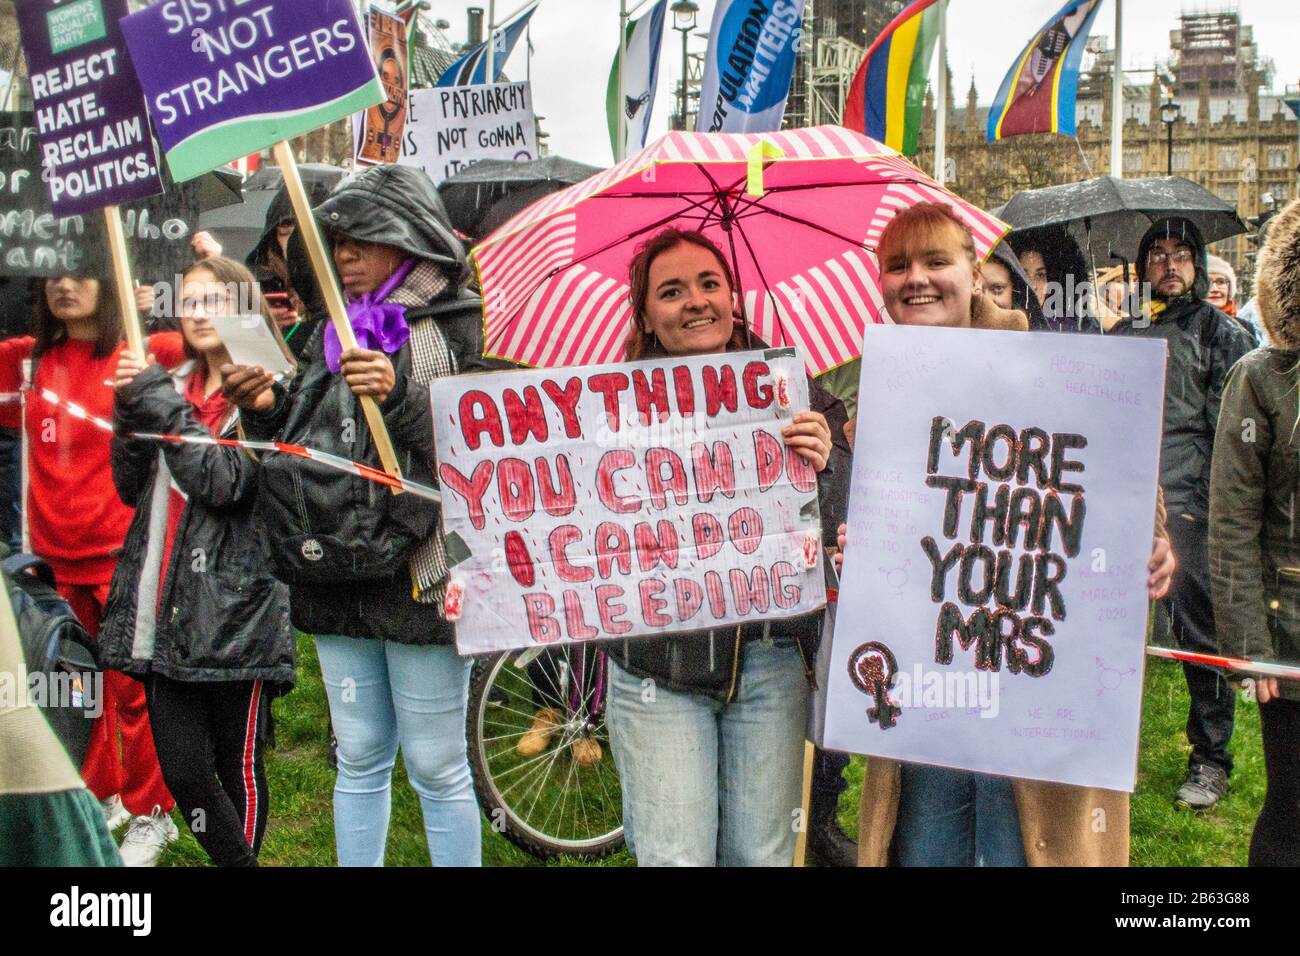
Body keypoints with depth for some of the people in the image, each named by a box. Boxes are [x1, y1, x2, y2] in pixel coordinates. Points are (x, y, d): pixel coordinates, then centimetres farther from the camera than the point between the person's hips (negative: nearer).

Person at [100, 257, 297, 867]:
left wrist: (160, 404, -15)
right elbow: (130, 487, 12)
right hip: (168, 613, 5)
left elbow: (226, 483, -16)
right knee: (182, 770, 4)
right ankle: (238, 862, 21)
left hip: (234, 610, -5)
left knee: (238, 767, 5)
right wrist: (130, 410, -3)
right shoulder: (173, 387, 15)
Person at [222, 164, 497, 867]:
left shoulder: (458, 331, -5)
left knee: (436, 768, 3)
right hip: (337, 579, 6)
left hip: (416, 578, -6)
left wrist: (400, 398, -25)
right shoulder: (332, 334, 14)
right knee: (359, 761, 16)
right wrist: (265, 410, -1)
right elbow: (300, 451, 18)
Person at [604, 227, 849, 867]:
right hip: (656, 664, -1)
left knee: (763, 855, 10)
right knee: (673, 858, 2)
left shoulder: (791, 391, 3)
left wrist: (824, 467, -17)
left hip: (772, 660, 2)